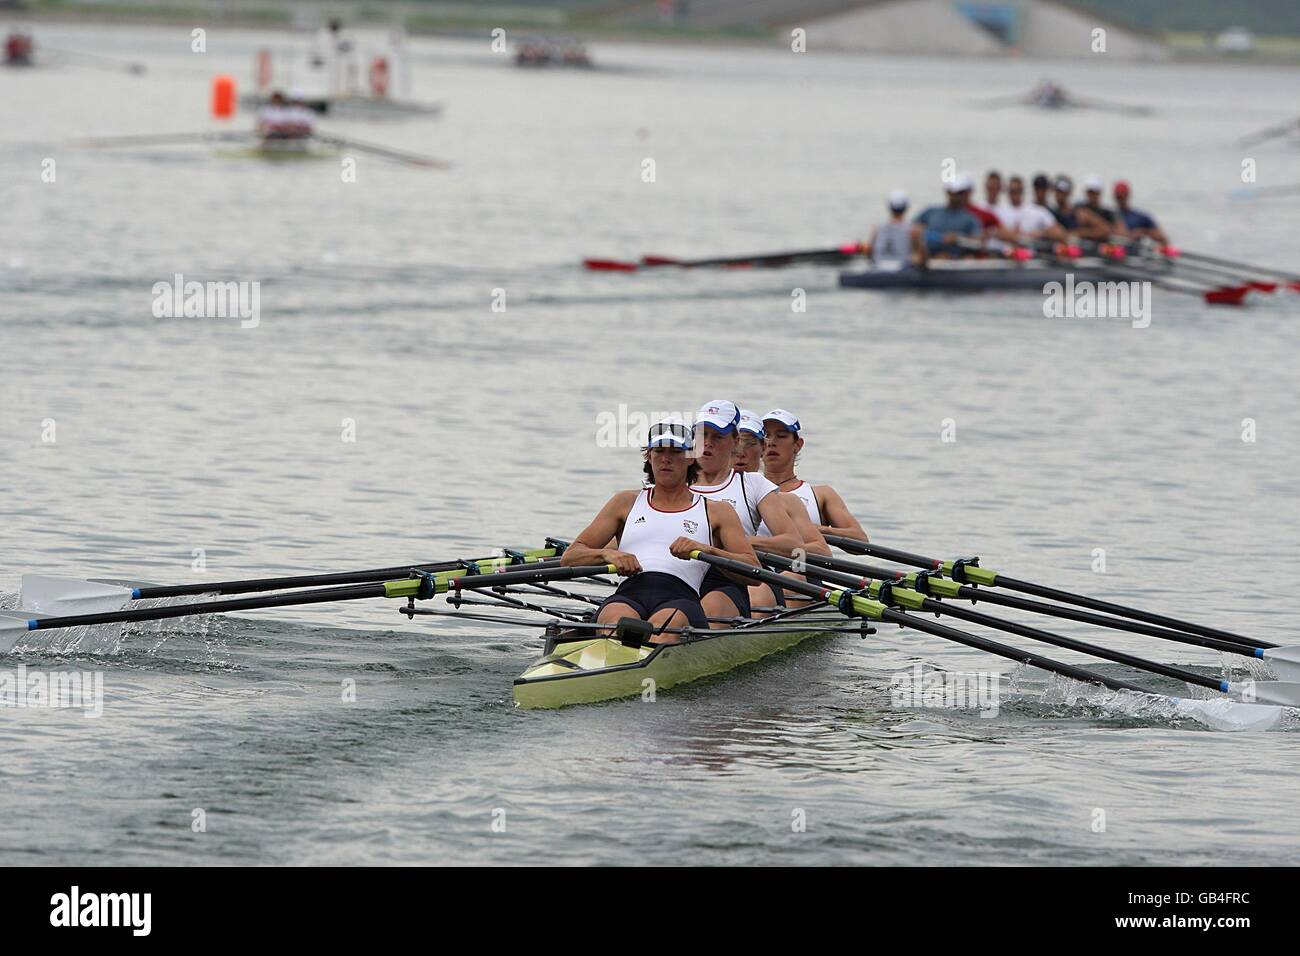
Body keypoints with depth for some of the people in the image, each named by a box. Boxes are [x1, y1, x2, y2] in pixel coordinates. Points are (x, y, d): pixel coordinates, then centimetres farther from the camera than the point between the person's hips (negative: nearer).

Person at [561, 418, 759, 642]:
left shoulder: (716, 512, 24)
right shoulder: (626, 503, 29)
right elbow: (569, 558, 20)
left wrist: (706, 550, -10)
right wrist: (607, 554, -3)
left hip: (681, 599, -2)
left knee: (663, 627, -40)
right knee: (617, 622, -38)